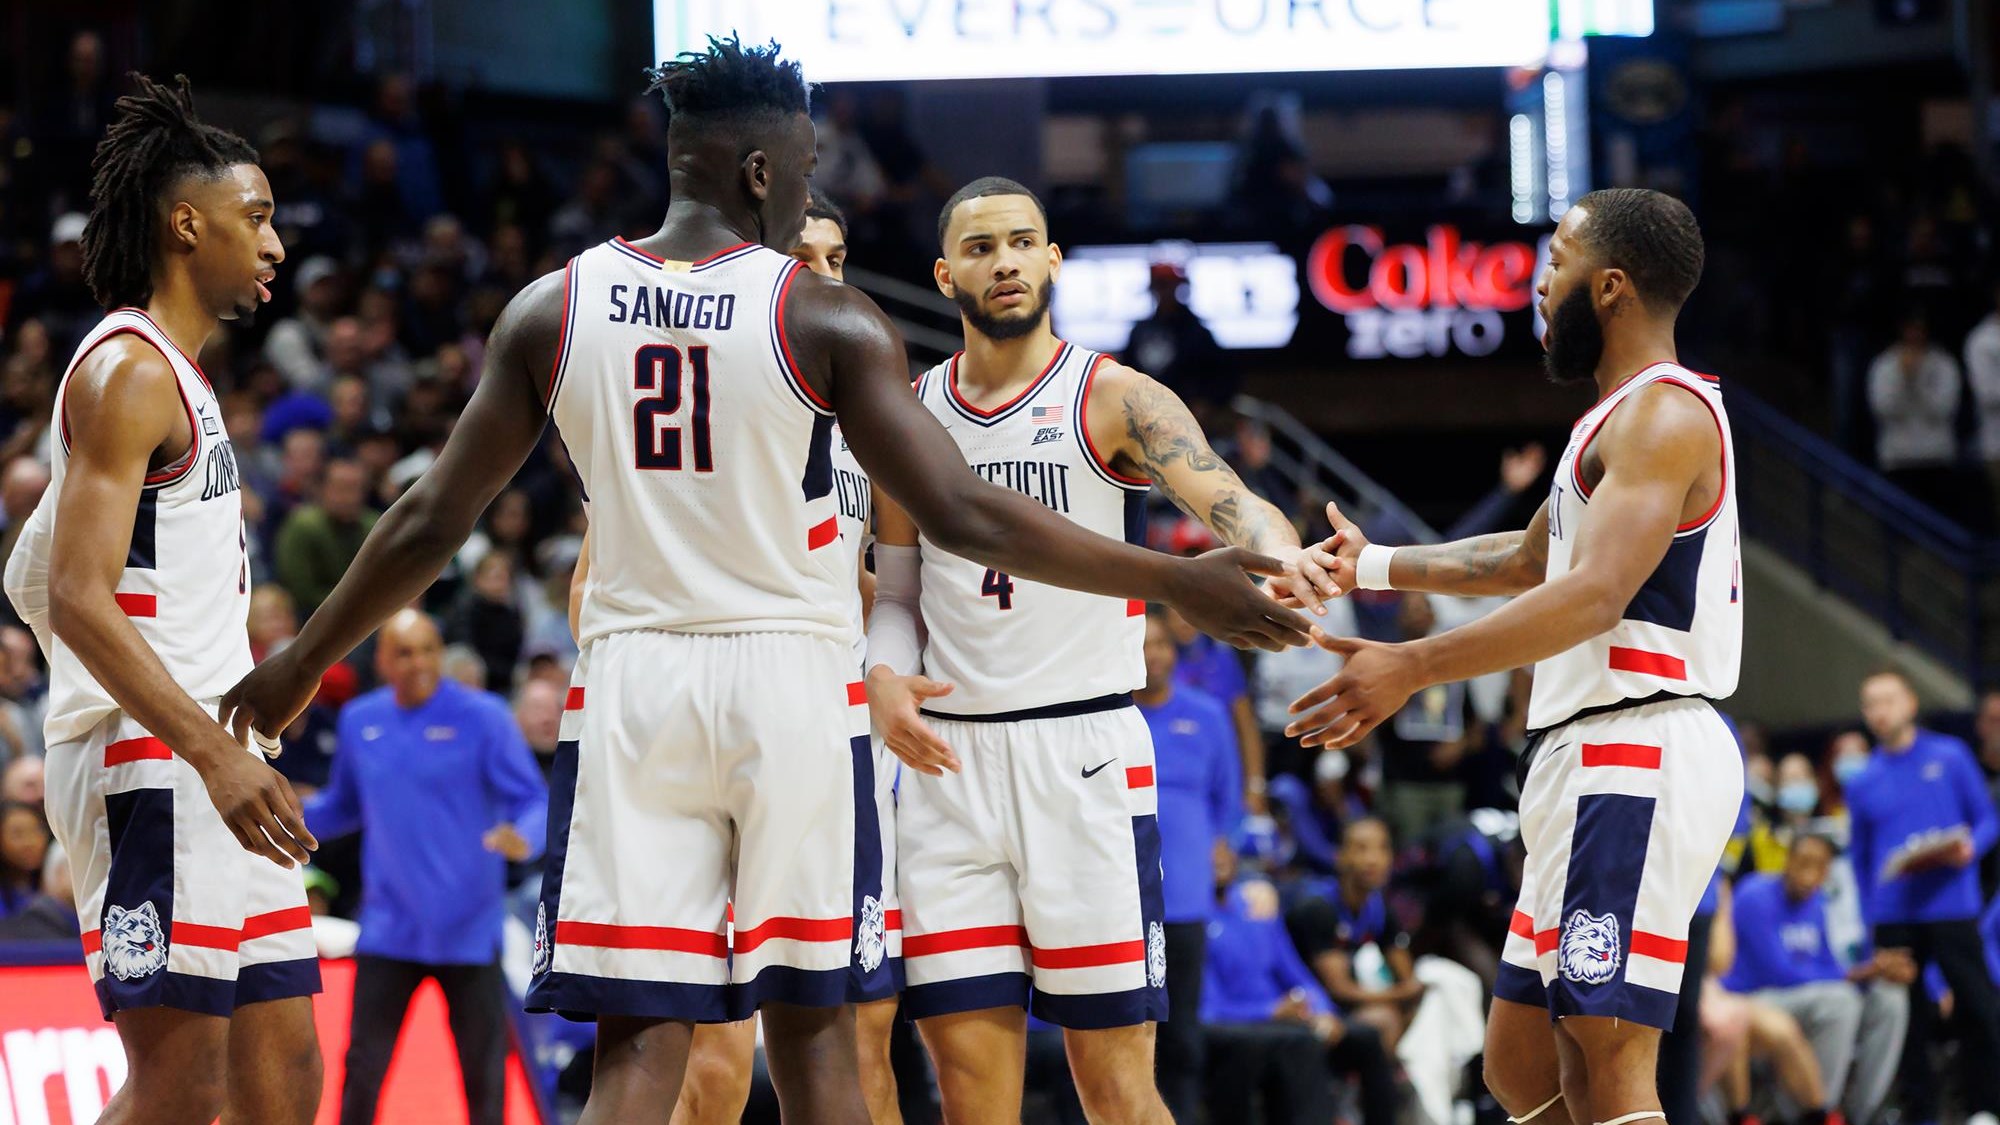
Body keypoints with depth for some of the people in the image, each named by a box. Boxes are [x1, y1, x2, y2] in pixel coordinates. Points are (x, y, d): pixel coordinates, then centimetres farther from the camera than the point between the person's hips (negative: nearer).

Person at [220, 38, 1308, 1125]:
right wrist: (1178, 584, -7)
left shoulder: (552, 310, 3)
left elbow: (431, 523, 6)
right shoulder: (823, 318, -6)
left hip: (631, 684, 2)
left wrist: (302, 660, 20)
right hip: (793, 683, -2)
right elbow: (962, 515, -12)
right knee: (810, 1031, 10)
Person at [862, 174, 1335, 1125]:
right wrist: (883, 678, -4)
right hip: (949, 760, 4)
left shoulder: (1113, 401, -1)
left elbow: (1222, 497, -17)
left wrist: (1281, 553, -41)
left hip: (1084, 750, -4)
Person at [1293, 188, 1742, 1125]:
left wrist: (1414, 668, -27)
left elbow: (1592, 598, -24)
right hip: (1591, 766, 11)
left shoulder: (1665, 414, -11)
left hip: (1636, 759, -11)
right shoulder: (1623, 417, 23)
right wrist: (1375, 568, 44)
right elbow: (1530, 559, 39)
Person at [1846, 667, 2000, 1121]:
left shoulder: (1950, 756, 4)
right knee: (1906, 1018, 3)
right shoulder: (1863, 783, 11)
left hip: (1951, 908, -2)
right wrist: (1869, 920, 8)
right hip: (1892, 912, 2)